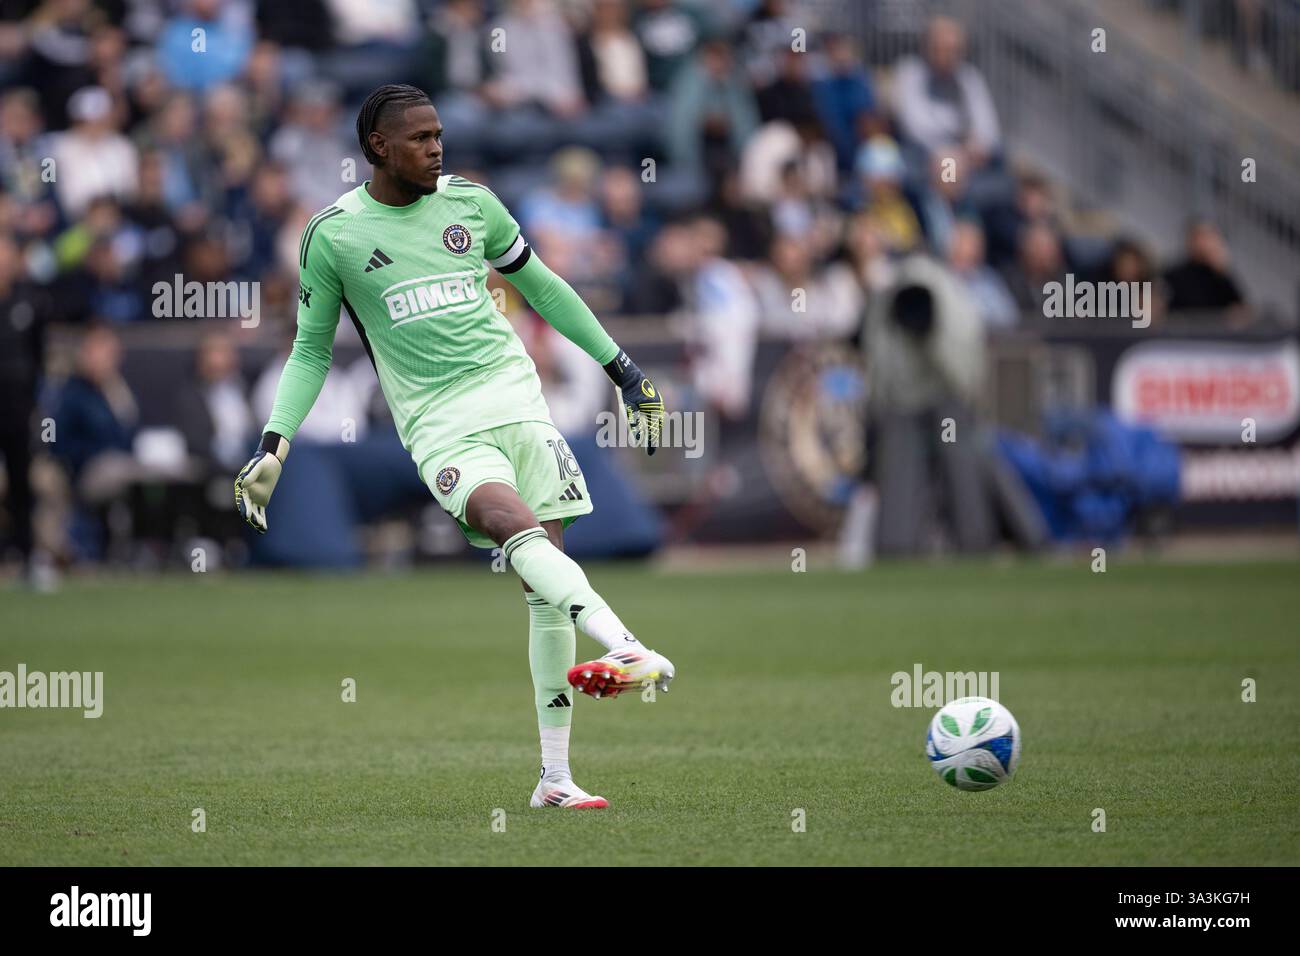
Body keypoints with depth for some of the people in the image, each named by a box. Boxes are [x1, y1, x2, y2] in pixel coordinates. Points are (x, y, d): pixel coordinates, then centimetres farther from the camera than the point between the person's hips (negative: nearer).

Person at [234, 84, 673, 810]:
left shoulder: (469, 202, 10)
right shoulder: (333, 235, 3)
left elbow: (540, 286, 23)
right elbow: (312, 350, 12)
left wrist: (624, 370, 23)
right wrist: (274, 446, 1)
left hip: (516, 396, 4)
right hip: (439, 422, -4)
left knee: (545, 579, -3)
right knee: (518, 526, -31)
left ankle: (556, 776, 2)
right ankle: (628, 648, -52)